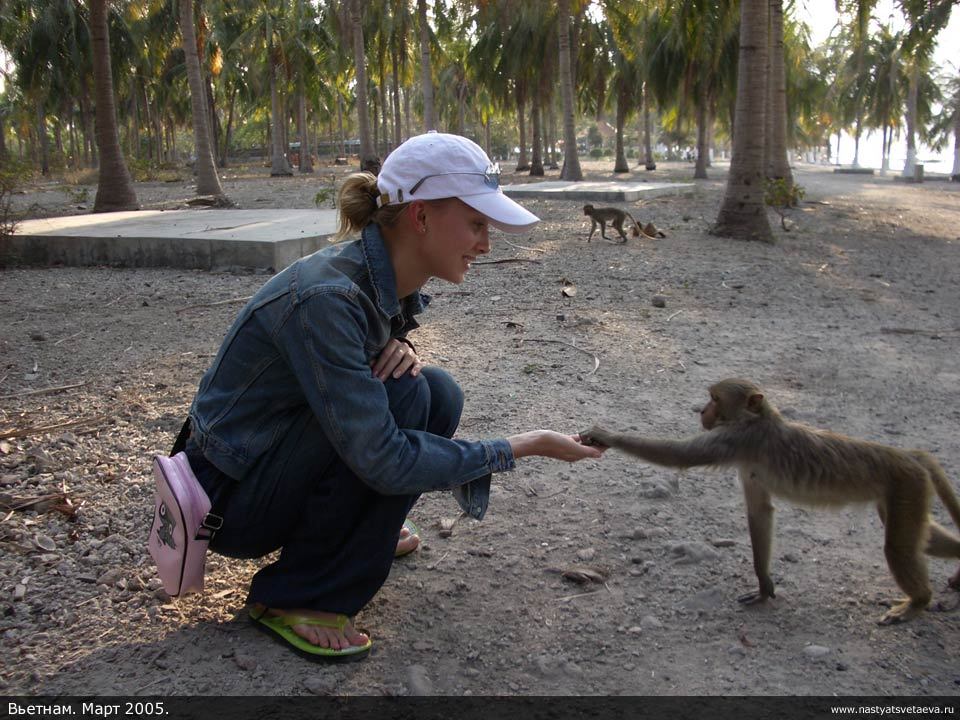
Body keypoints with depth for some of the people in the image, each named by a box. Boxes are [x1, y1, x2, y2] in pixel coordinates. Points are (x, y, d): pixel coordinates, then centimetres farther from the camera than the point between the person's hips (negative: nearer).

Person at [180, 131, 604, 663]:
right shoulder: (326, 298, -31)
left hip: (283, 455, 8)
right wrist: (519, 448, -25)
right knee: (403, 397, -26)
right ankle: (293, 597, -13)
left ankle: (364, 532, 15)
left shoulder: (391, 282, -5)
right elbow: (383, 460, -33)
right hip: (231, 496, -8)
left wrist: (401, 351, -12)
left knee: (439, 395, -7)